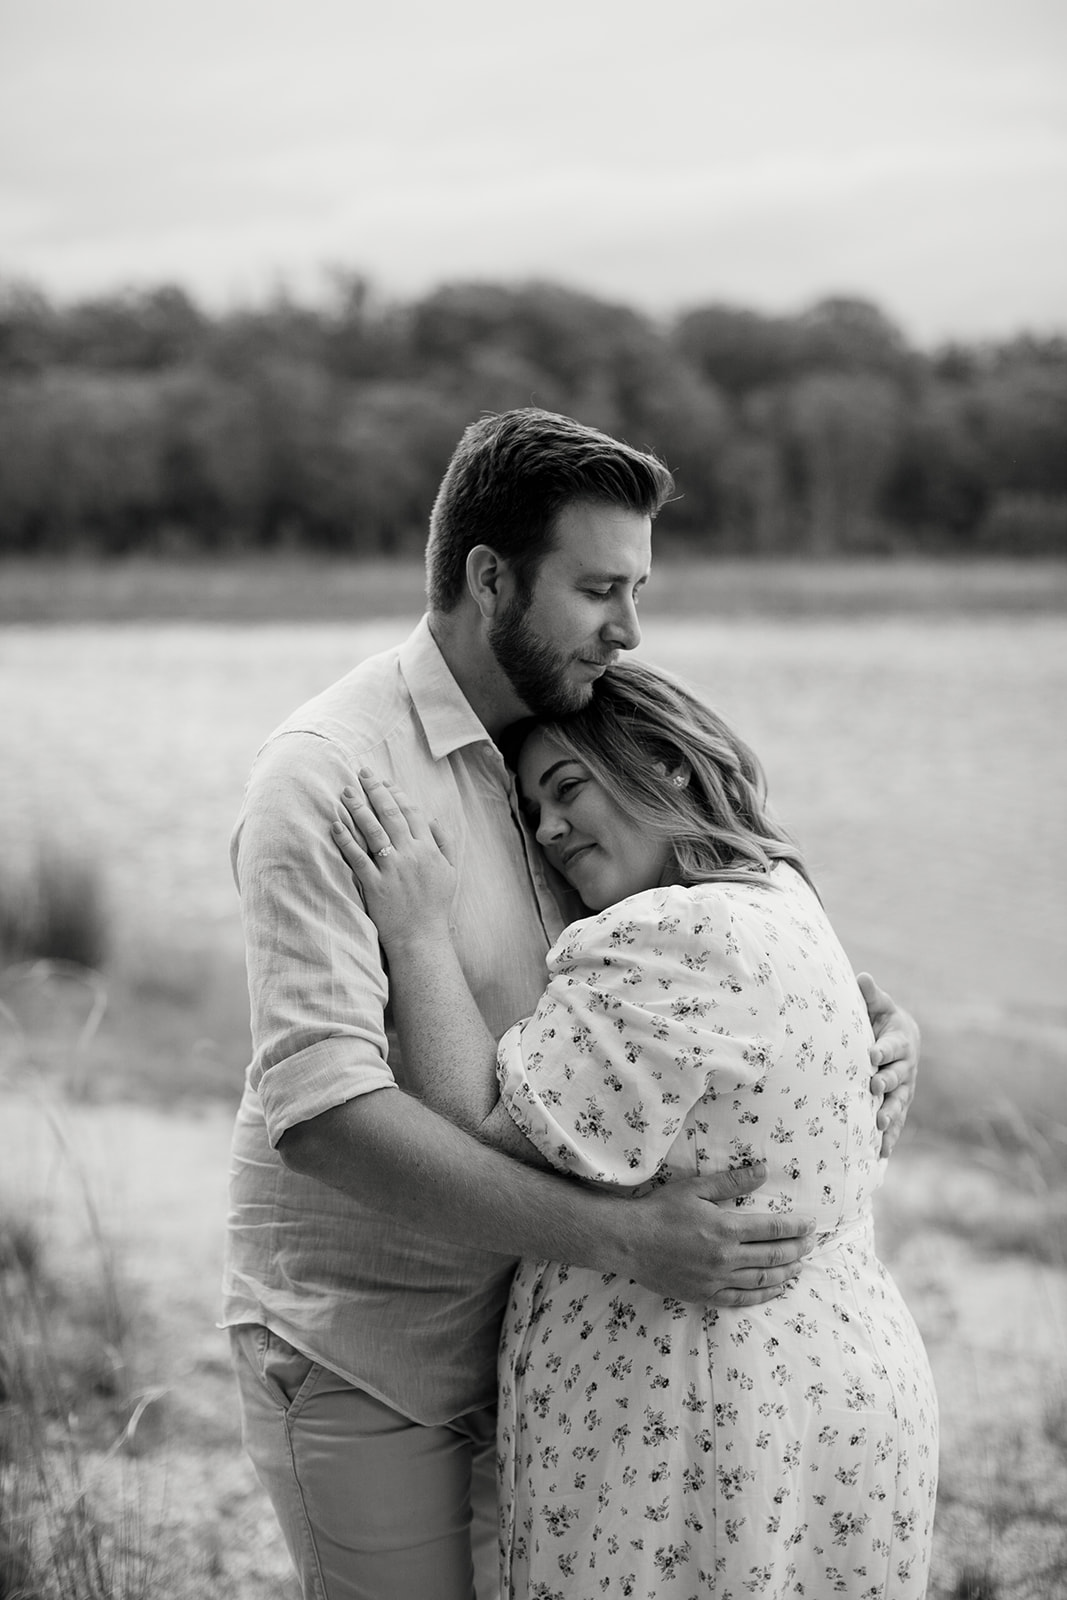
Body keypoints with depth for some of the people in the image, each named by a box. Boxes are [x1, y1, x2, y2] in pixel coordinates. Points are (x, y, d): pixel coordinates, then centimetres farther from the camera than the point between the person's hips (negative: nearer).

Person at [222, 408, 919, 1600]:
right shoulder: (329, 774, -22)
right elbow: (320, 1109, -32)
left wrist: (874, 1021, -9)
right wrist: (622, 1240, -36)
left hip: (517, 1316, 7)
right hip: (355, 1337, -7)